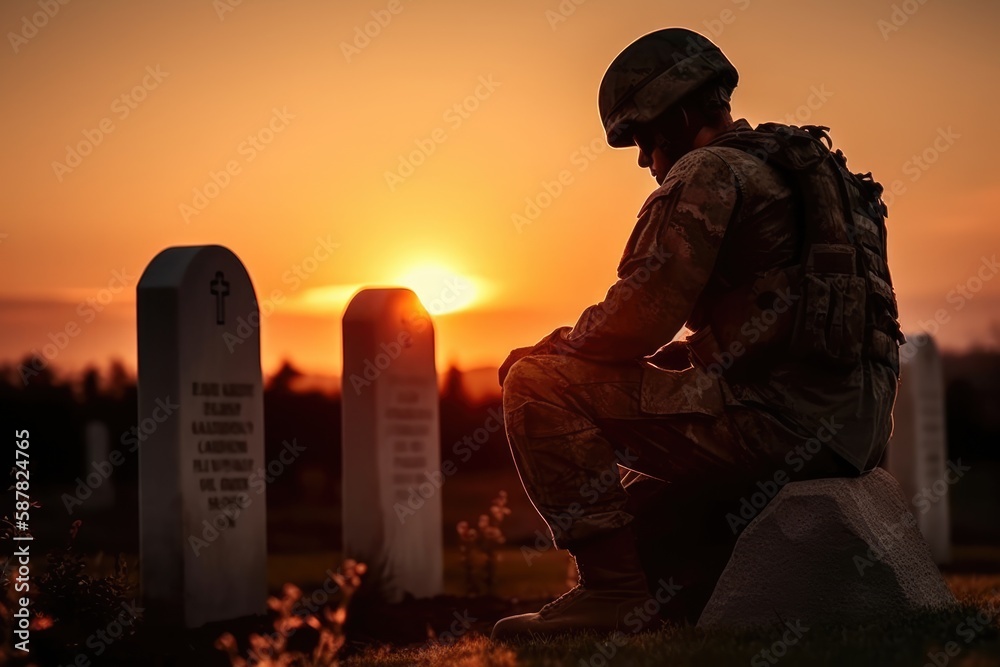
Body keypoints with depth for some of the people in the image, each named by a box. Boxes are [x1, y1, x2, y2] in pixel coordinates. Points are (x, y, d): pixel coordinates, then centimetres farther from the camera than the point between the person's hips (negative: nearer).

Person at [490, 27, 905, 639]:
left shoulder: (708, 172, -5)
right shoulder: (804, 166, 25)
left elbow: (642, 317, -12)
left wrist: (555, 348, 5)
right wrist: (681, 353, 23)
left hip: (776, 421, -10)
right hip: (852, 430, 10)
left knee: (539, 383, -6)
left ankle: (615, 587, -8)